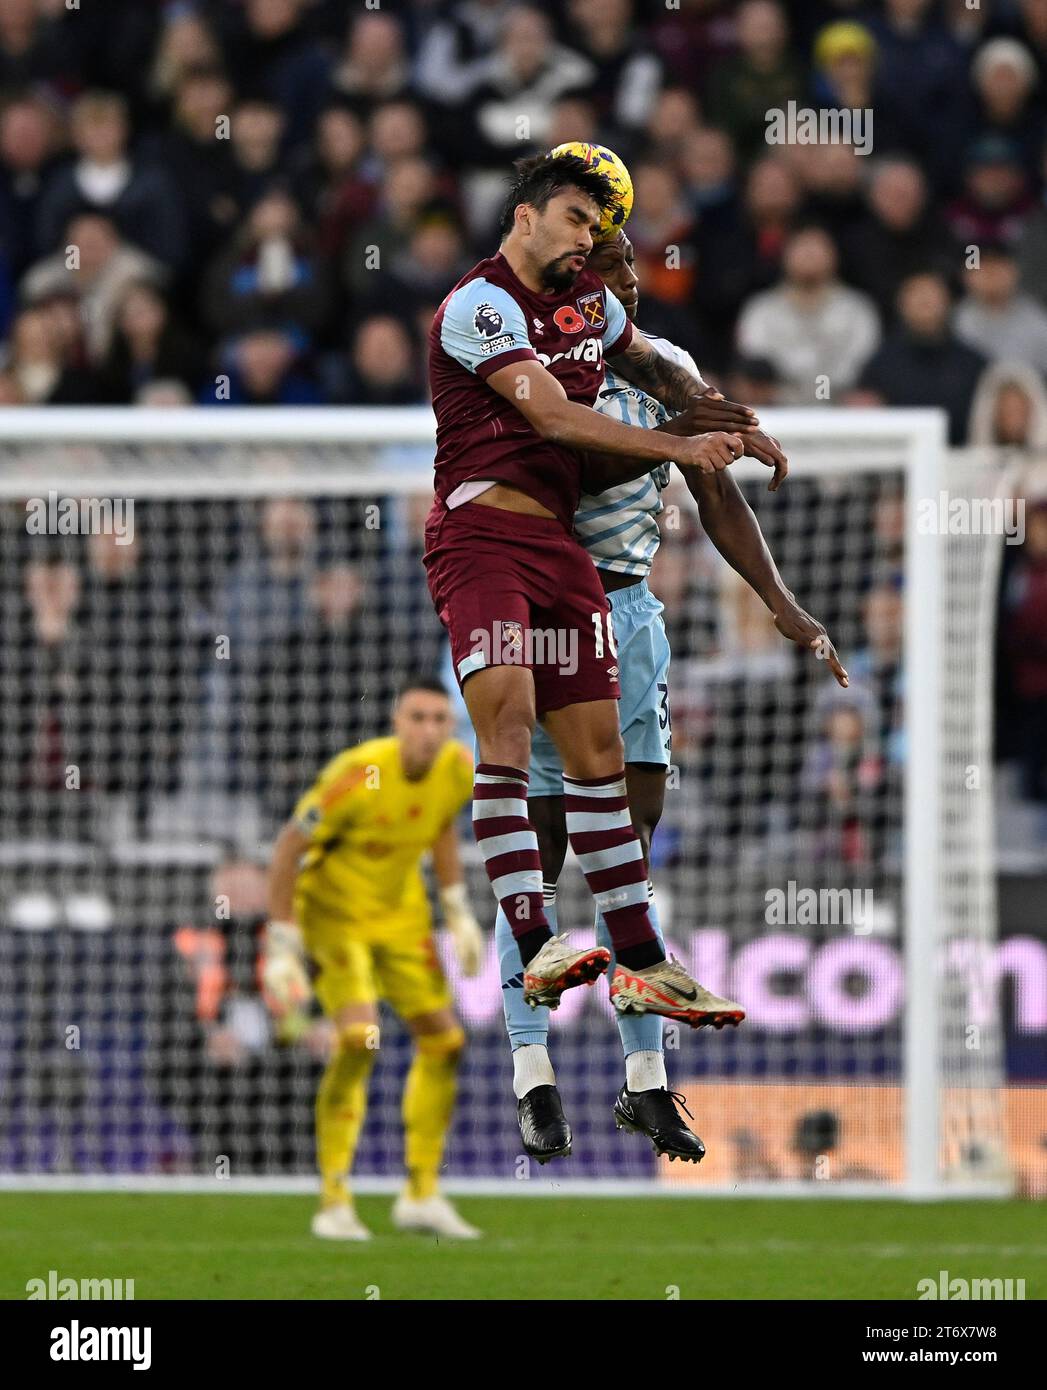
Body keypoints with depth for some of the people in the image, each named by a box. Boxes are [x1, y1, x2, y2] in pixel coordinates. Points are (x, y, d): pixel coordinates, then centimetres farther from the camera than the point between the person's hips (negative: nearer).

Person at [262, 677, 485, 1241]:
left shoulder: (458, 770, -10)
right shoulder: (359, 776, -30)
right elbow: (288, 849, -22)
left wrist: (457, 910, 10)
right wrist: (282, 948, -22)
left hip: (402, 915, 7)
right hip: (334, 911, -7)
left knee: (444, 1041, 4)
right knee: (359, 1038, -23)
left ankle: (421, 1195, 19)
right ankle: (334, 1204, -15)